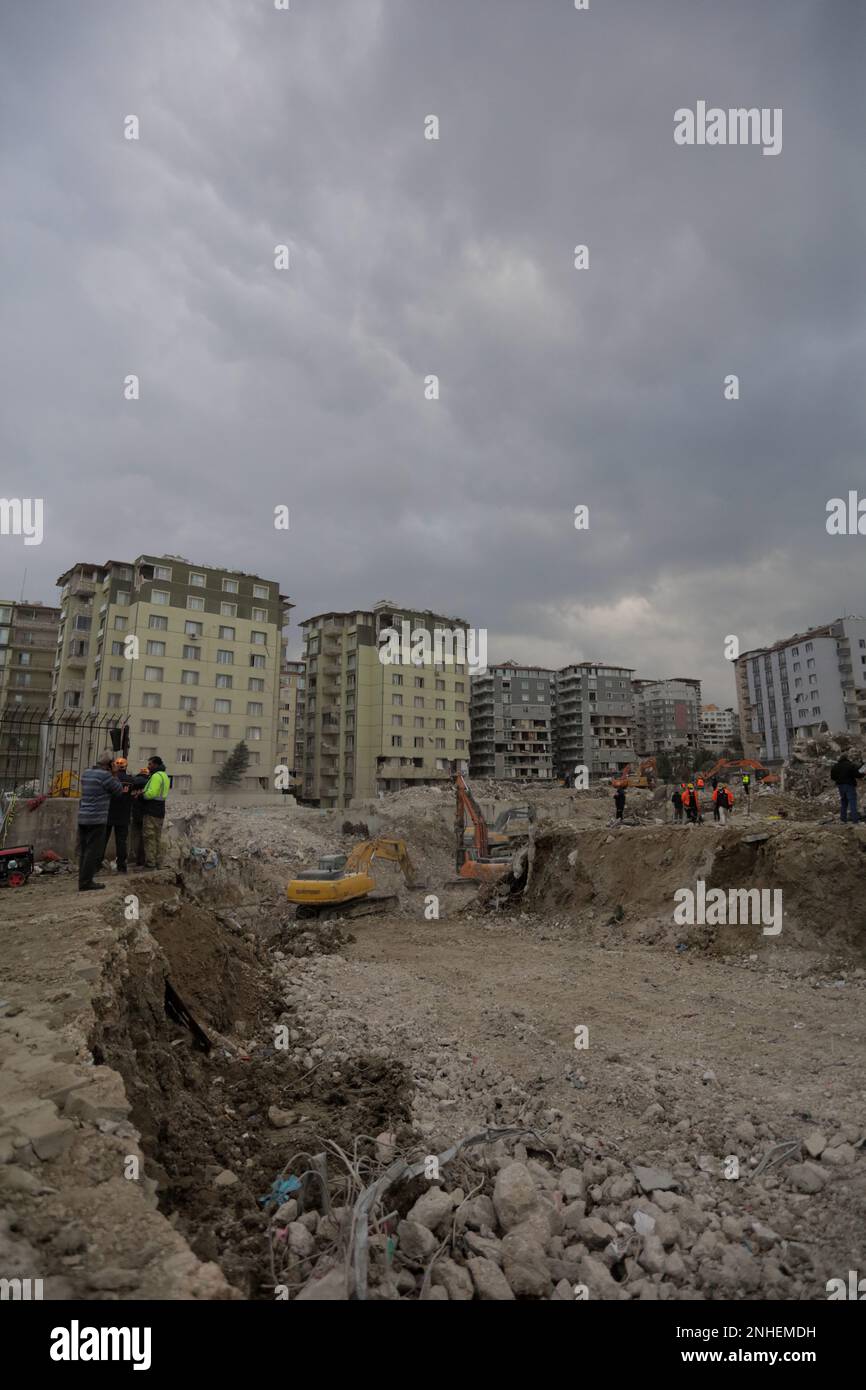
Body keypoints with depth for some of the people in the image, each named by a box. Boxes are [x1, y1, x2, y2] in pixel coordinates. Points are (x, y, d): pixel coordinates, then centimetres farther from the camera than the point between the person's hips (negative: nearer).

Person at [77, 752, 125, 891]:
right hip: (97, 819, -8)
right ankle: (85, 883, 1)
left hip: (82, 818, 8)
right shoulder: (105, 775, -13)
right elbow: (119, 791, -5)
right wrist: (114, 777, 7)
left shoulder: (86, 773, 11)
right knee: (93, 852, -2)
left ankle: (84, 881, 18)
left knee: (83, 851, 12)